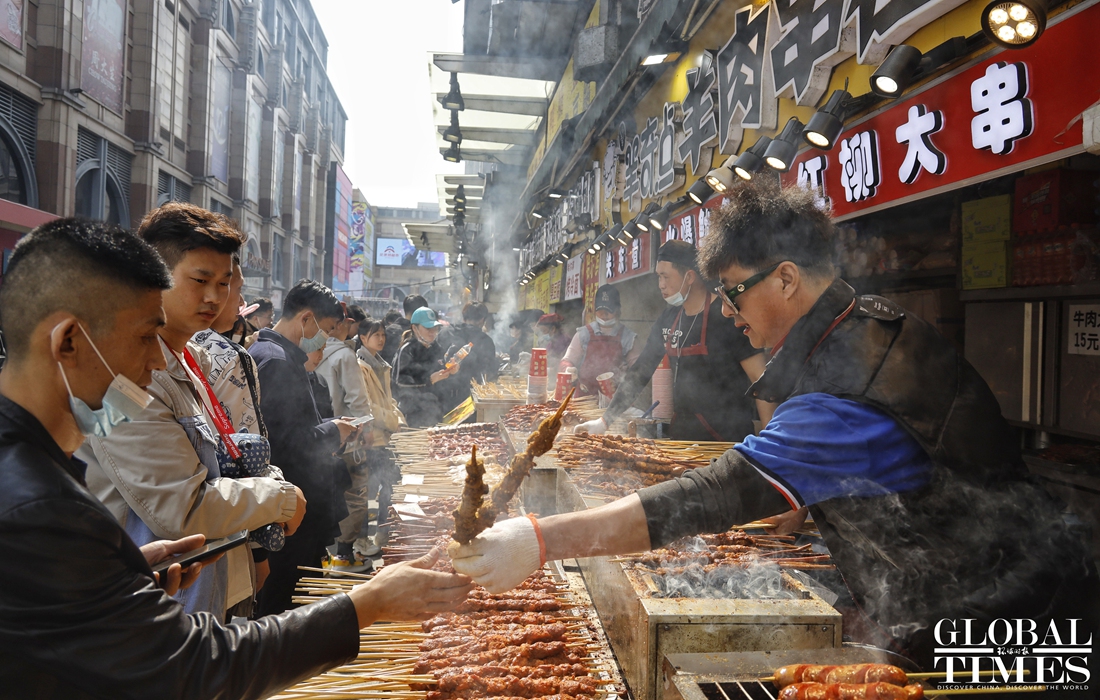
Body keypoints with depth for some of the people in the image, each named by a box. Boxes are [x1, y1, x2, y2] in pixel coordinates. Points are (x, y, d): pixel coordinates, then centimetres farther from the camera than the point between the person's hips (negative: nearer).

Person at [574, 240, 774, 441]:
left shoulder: (725, 315, -15)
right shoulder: (668, 319, 5)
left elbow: (761, 380, -16)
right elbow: (640, 371, 9)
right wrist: (604, 421, 5)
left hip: (727, 440, -6)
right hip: (682, 435, 6)